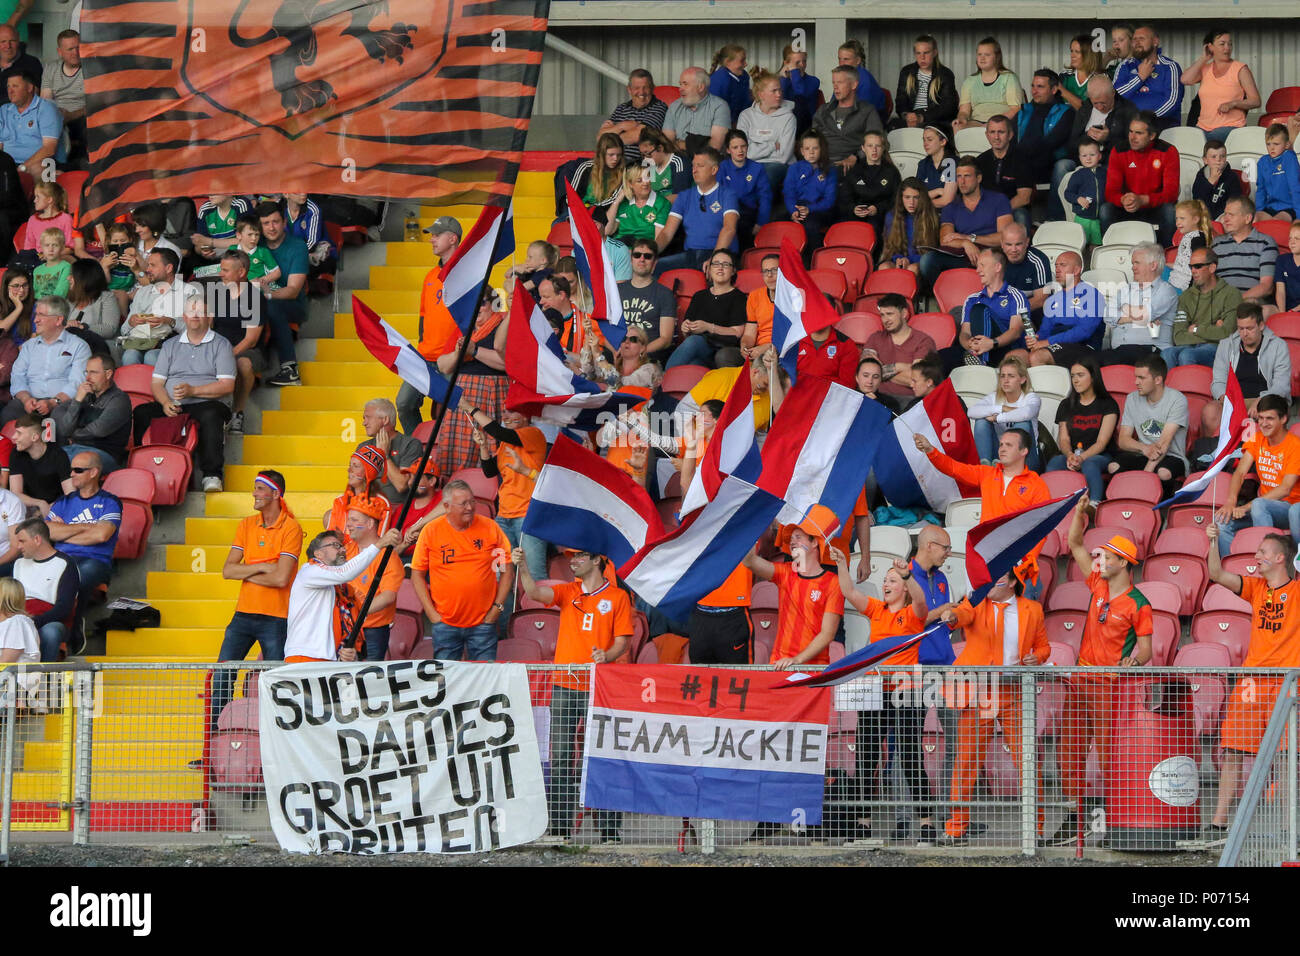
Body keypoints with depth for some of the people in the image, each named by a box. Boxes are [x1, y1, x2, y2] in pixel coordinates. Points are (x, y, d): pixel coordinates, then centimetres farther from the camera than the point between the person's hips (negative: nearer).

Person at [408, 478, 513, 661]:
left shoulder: (490, 528, 1)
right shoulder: (431, 531, -1)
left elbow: (507, 570, 7)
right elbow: (417, 575, 4)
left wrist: (497, 607, 0)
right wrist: (431, 613, -3)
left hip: (483, 622, 0)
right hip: (445, 624, 0)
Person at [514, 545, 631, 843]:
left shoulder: (617, 597, 4)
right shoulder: (566, 592, 12)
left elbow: (624, 640, 2)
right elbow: (535, 592, -4)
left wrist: (607, 656, -18)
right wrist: (522, 567, -21)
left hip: (599, 688, -3)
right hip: (563, 685, 3)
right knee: (560, 757, 3)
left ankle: (609, 829, -2)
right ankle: (559, 827, 7)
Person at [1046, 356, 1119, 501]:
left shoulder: (1108, 404, 5)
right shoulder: (1066, 406, 18)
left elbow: (1102, 442, -5)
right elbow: (1064, 439, 8)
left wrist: (1082, 458, -22)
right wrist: (1070, 455, -16)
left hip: (1100, 457, -3)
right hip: (1072, 455, 3)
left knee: (1089, 464, -39)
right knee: (1054, 462, -32)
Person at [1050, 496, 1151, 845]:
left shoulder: (1138, 604, -8)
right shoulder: (1098, 585, 9)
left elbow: (1146, 649, -7)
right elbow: (1076, 546, 16)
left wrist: (1133, 660, -28)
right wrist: (1079, 512, 3)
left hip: (1111, 683, -7)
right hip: (1081, 678, 7)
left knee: (1107, 755, -6)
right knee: (1069, 752, 6)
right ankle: (1075, 816, 12)